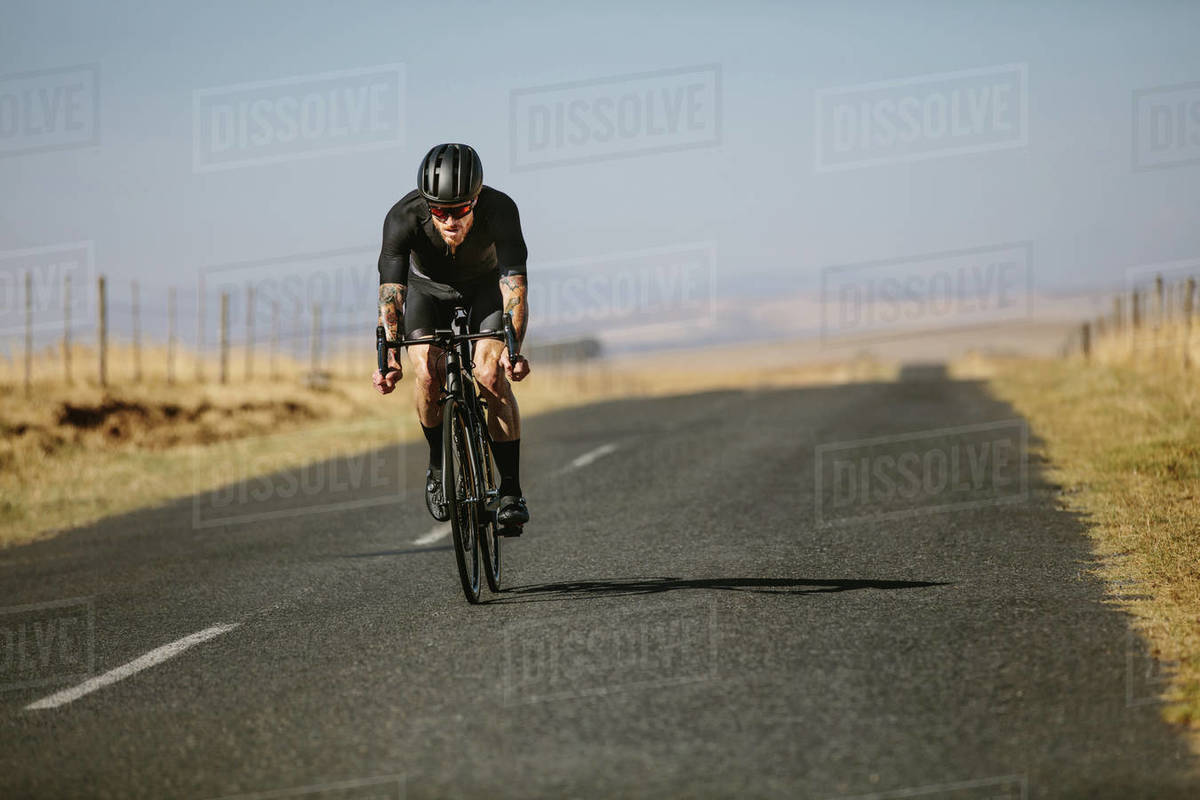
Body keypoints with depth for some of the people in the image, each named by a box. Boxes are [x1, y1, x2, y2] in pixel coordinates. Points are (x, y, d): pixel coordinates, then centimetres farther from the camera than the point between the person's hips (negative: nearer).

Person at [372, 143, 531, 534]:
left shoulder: (499, 209, -35)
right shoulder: (403, 218, -34)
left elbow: (514, 282, -41)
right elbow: (390, 291, -38)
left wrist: (514, 348, -55)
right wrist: (389, 359, -51)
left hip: (485, 289, 0)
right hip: (428, 290, 1)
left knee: (492, 374, -23)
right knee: (428, 374, -24)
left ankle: (511, 491, -15)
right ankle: (437, 465, 2)